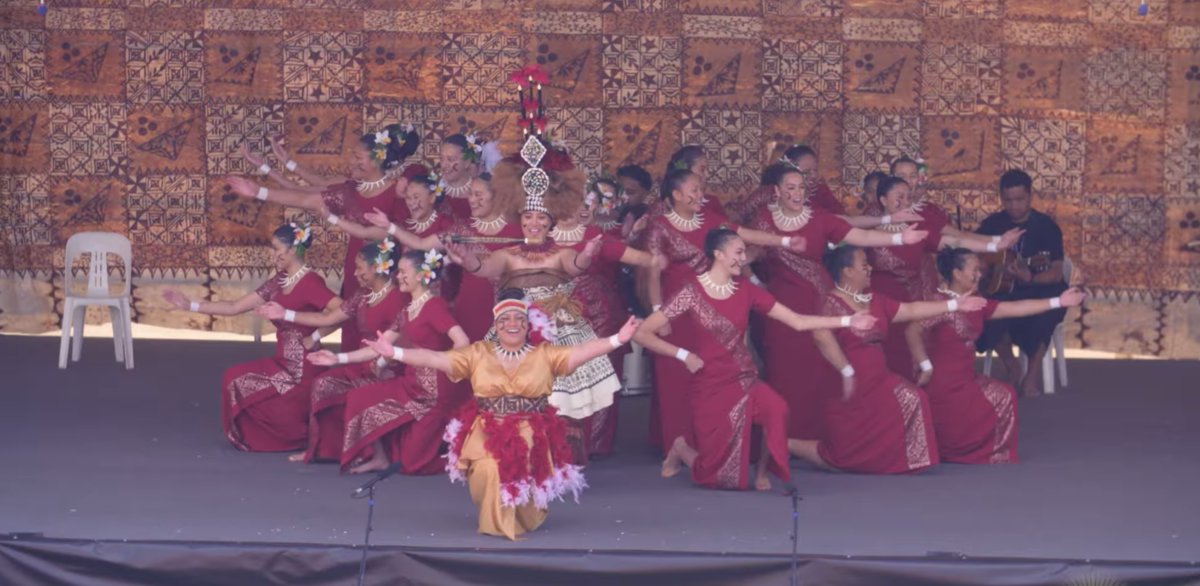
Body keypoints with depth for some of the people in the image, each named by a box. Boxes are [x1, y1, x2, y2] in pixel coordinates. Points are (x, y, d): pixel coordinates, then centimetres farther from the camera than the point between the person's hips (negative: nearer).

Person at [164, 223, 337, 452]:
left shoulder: (310, 283, -15)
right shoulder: (277, 283, 10)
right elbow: (233, 307, 13)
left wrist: (314, 338, -20)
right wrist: (190, 305, 11)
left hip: (303, 369, -9)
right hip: (284, 363, 9)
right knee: (234, 379, 6)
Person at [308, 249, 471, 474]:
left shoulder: (434, 306, -14)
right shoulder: (405, 312, 13)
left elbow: (462, 342, -27)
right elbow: (379, 348, 12)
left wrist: (446, 369, -17)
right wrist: (338, 358, 6)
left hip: (434, 390, -9)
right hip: (413, 383, 9)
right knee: (358, 398, 3)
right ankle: (379, 457, 9)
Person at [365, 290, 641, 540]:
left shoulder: (545, 354, 6)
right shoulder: (478, 353, 8)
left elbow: (582, 350, -4)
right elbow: (434, 358, 3)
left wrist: (617, 340, -19)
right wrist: (394, 353, -8)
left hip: (532, 438, 0)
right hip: (488, 436, 0)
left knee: (524, 474, -27)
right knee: (488, 472, -30)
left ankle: (522, 518, 9)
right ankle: (497, 521, 1)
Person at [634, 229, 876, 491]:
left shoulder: (745, 290, 3)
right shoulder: (692, 292, -10)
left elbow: (797, 322, 3)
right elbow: (641, 333, -12)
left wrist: (848, 321, -1)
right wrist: (684, 355, -16)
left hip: (745, 379, 4)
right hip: (710, 386, -4)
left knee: (776, 409, -32)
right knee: (718, 476, -5)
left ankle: (762, 471, -3)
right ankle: (682, 449, 30)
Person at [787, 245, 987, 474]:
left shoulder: (875, 301, 10)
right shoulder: (832, 303, -16)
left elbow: (911, 310, 12)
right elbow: (822, 336, -33)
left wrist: (954, 305, 9)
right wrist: (847, 371, -35)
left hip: (877, 380, 8)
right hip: (850, 383, -8)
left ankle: (901, 459, 3)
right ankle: (786, 445, 13)